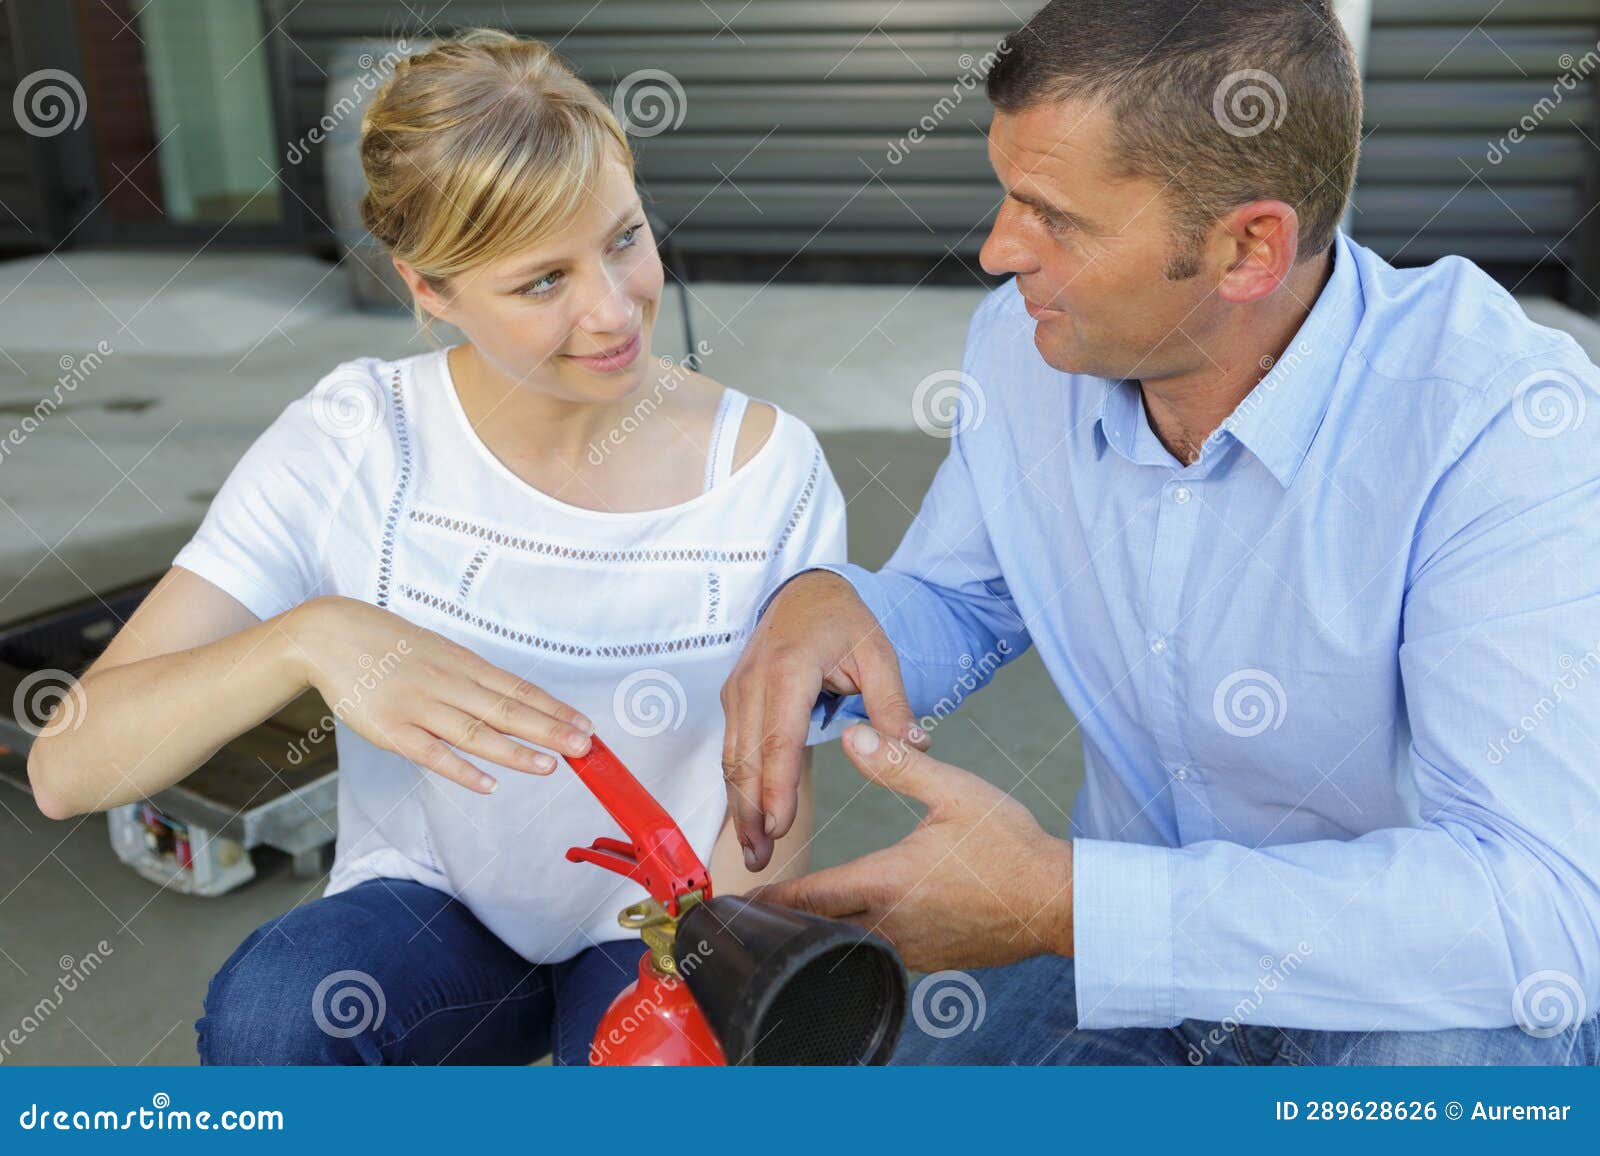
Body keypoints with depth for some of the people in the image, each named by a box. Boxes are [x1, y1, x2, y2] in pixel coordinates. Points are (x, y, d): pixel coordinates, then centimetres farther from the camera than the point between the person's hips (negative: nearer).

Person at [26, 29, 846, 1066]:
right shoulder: (352, 444, -15)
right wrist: (314, 637, -38)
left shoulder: (769, 471, -13)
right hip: (432, 903, 1)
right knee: (271, 1010, -30)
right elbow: (67, 770, -20)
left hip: (658, 927, 0)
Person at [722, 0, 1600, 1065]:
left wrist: (1064, 903, -39)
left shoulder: (1514, 425, -28)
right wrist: (833, 608, -20)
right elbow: (959, 606, 6)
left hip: (1430, 993, -3)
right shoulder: (1027, 343, -9)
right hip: (1132, 933, 4)